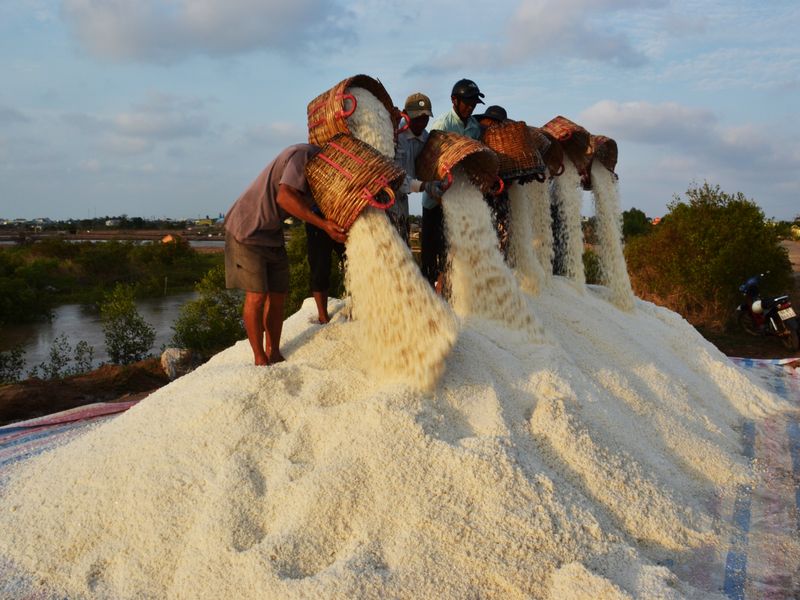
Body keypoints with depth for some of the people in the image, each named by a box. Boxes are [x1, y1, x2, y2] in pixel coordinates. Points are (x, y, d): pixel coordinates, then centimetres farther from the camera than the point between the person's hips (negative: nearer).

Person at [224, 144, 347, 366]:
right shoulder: (304, 154, -21)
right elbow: (284, 197, -33)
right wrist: (324, 224, -35)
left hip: (272, 233, 8)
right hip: (247, 230, -8)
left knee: (278, 294, 6)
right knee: (257, 296, -7)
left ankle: (273, 353, 16)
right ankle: (260, 359, 5)